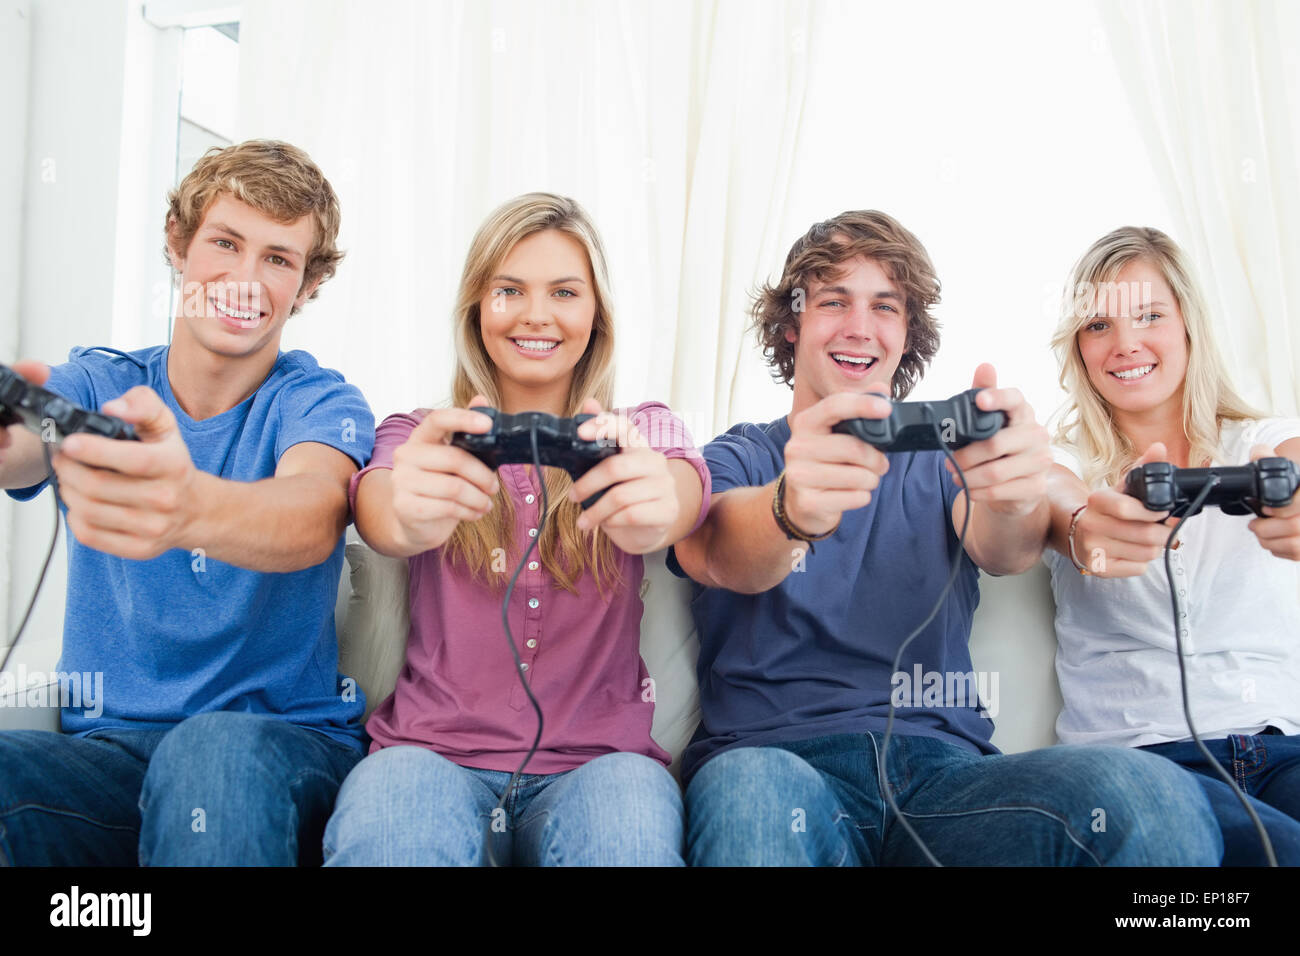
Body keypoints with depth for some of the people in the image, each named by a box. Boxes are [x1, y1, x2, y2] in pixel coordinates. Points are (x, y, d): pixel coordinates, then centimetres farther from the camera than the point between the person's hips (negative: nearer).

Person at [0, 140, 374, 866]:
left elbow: (315, 515, -25)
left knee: (217, 751, -36)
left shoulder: (317, 403, -1)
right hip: (110, 744, 2)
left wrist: (190, 507, -49)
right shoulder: (96, 387, 7)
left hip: (287, 740, -1)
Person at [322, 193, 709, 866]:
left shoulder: (644, 431, 11)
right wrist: (406, 517, -41)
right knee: (383, 839, -32)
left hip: (597, 755, 0)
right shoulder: (420, 436, 10)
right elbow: (375, 499, -15)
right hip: (433, 749, 0)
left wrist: (656, 511, -41)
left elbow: (684, 485, -14)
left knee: (631, 840, -33)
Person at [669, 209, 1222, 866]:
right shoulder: (734, 460, 12)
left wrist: (1012, 504, -30)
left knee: (1148, 793, -29)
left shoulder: (939, 457, 19)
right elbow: (708, 551, -12)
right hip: (771, 756, -1)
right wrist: (790, 510, -37)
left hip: (943, 765, 1)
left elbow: (1000, 551, -4)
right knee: (748, 793, -39)